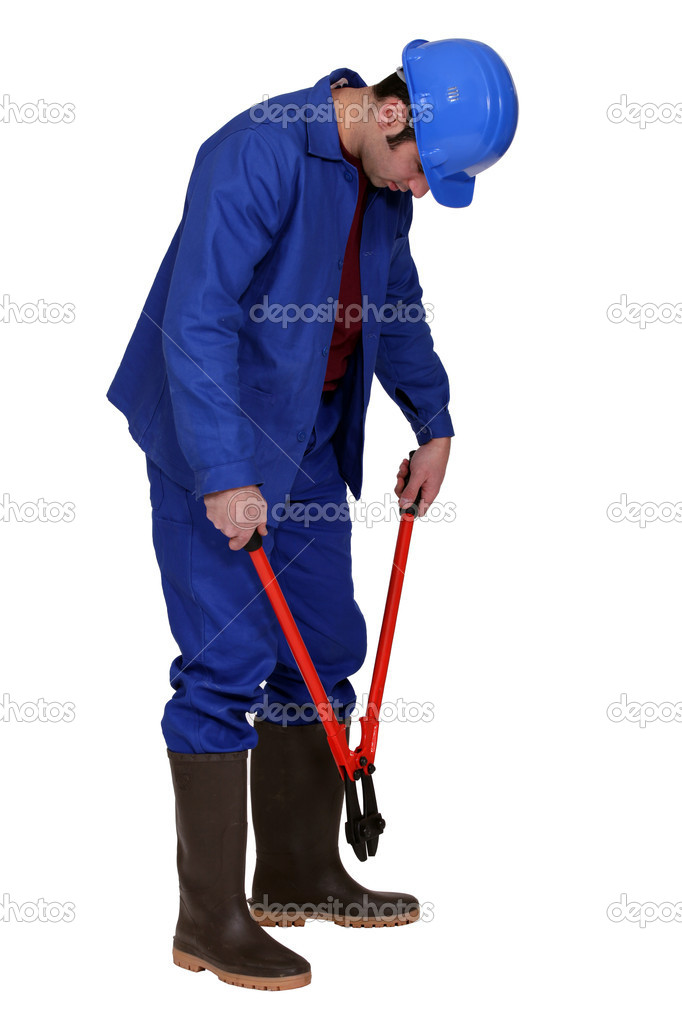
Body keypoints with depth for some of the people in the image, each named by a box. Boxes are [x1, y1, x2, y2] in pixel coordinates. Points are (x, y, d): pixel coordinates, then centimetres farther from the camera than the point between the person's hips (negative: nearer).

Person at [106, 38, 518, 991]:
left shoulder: (386, 179, 4)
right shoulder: (259, 154, -23)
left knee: (324, 645, 11)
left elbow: (397, 306, 21)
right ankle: (209, 921, 0)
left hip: (310, 440, 9)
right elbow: (195, 321, -27)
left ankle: (301, 875, 26)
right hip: (214, 441, -9)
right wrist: (225, 475, -29)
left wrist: (433, 422, 16)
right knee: (226, 658, -9)